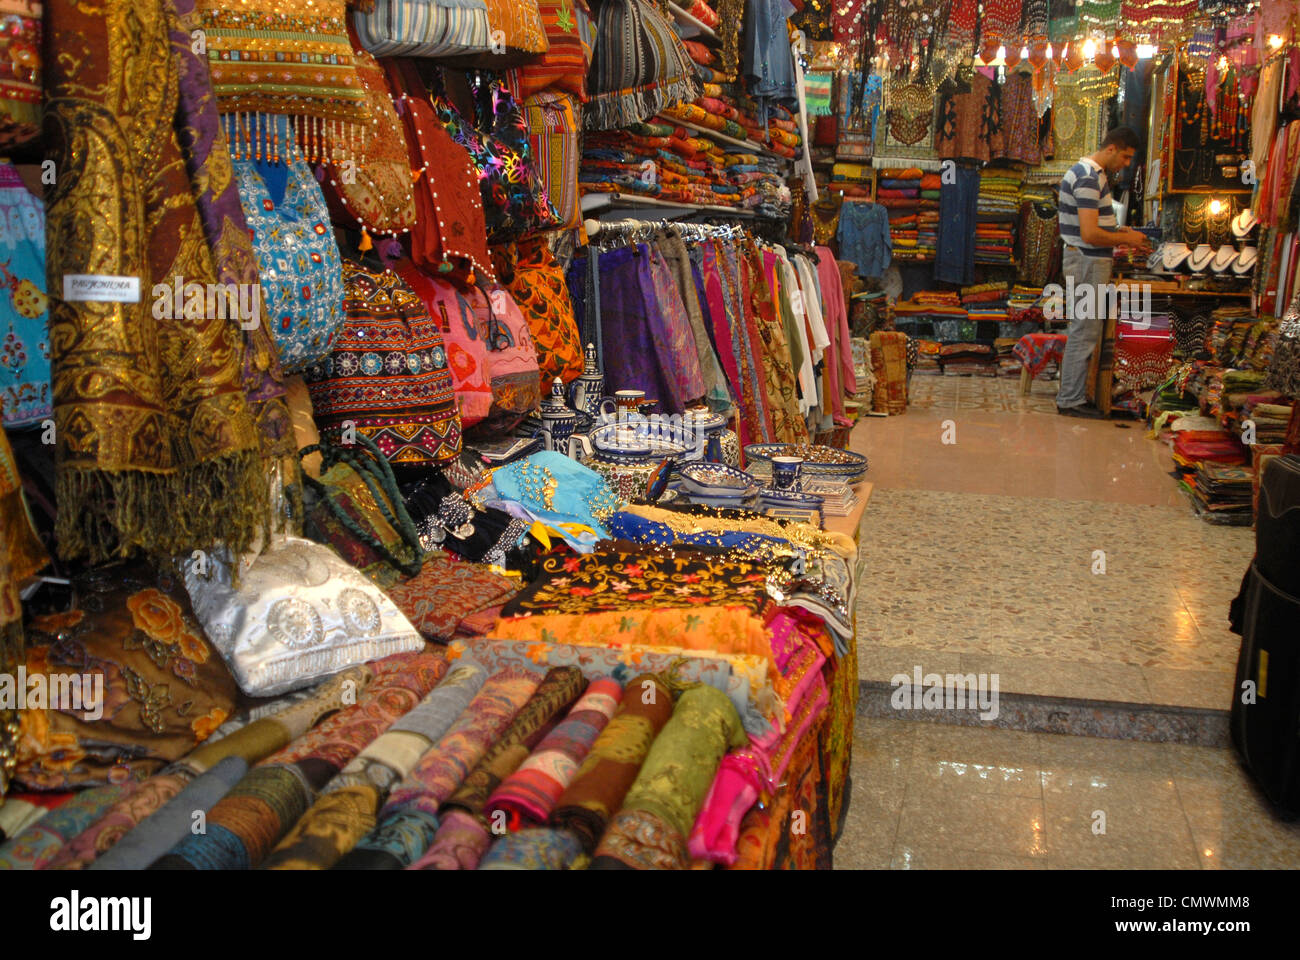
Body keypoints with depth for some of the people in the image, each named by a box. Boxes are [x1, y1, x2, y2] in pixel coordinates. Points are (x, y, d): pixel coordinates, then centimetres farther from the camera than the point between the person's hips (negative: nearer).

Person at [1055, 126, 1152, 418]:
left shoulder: (1094, 174, 15)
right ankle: (1070, 400, 0)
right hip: (1088, 264, -11)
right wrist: (1126, 239, -11)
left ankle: (1071, 395, 20)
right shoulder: (1089, 178, -18)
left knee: (1084, 331, 14)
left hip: (1088, 262, 11)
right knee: (1084, 333, -6)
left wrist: (1119, 233, 11)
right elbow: (1090, 234, -25)